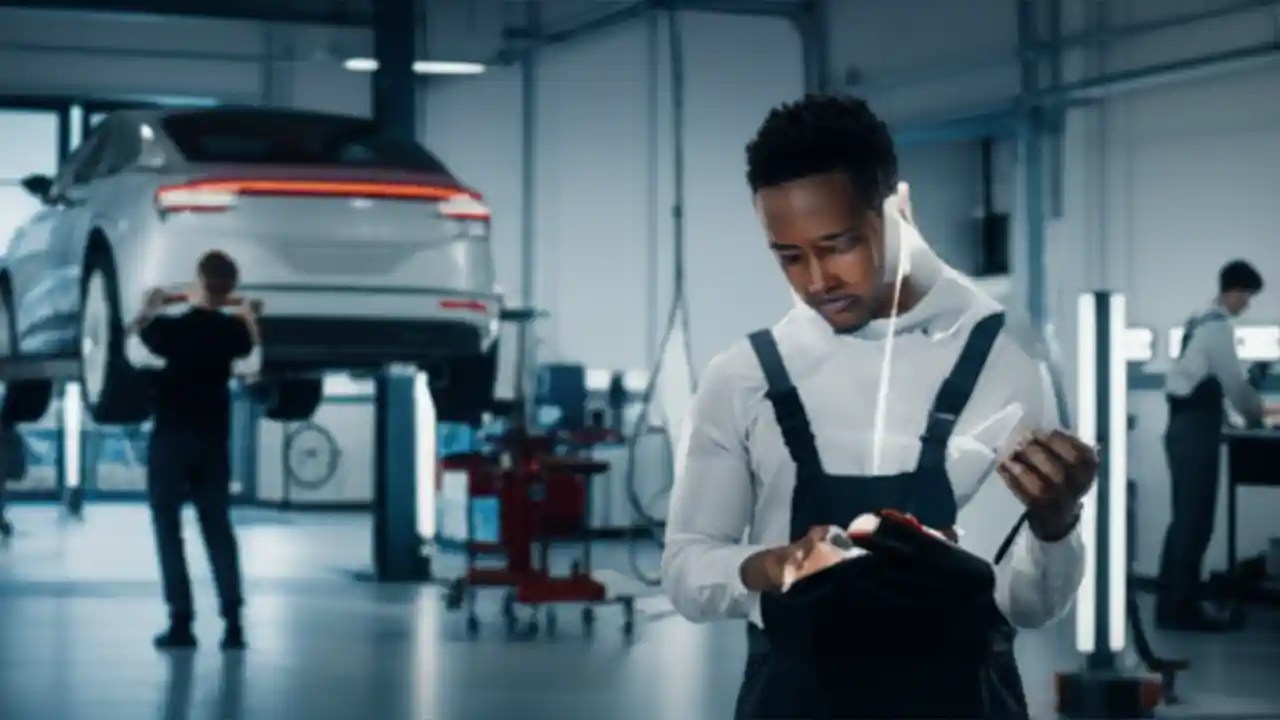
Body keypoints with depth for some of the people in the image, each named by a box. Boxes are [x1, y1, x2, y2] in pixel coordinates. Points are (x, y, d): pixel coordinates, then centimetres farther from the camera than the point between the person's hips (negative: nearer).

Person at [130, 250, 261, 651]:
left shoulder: (171, 327, -11)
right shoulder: (233, 330, -2)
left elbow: (137, 330, 10)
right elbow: (250, 343, 23)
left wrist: (151, 308, 28)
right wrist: (248, 314, 40)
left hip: (170, 441, -3)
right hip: (213, 443, 3)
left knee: (169, 530, 4)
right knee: (218, 529, 9)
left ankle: (181, 622, -2)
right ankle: (232, 621, -1)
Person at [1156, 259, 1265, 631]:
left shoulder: (1201, 321, 17)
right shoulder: (1219, 326, -13)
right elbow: (1232, 378, -11)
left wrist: (1246, 403, 22)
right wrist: (1253, 411, 5)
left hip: (1185, 425, 10)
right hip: (1197, 429, -10)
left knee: (1187, 518, 12)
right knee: (1194, 520, -6)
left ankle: (1174, 604, 14)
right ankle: (1179, 607, -4)